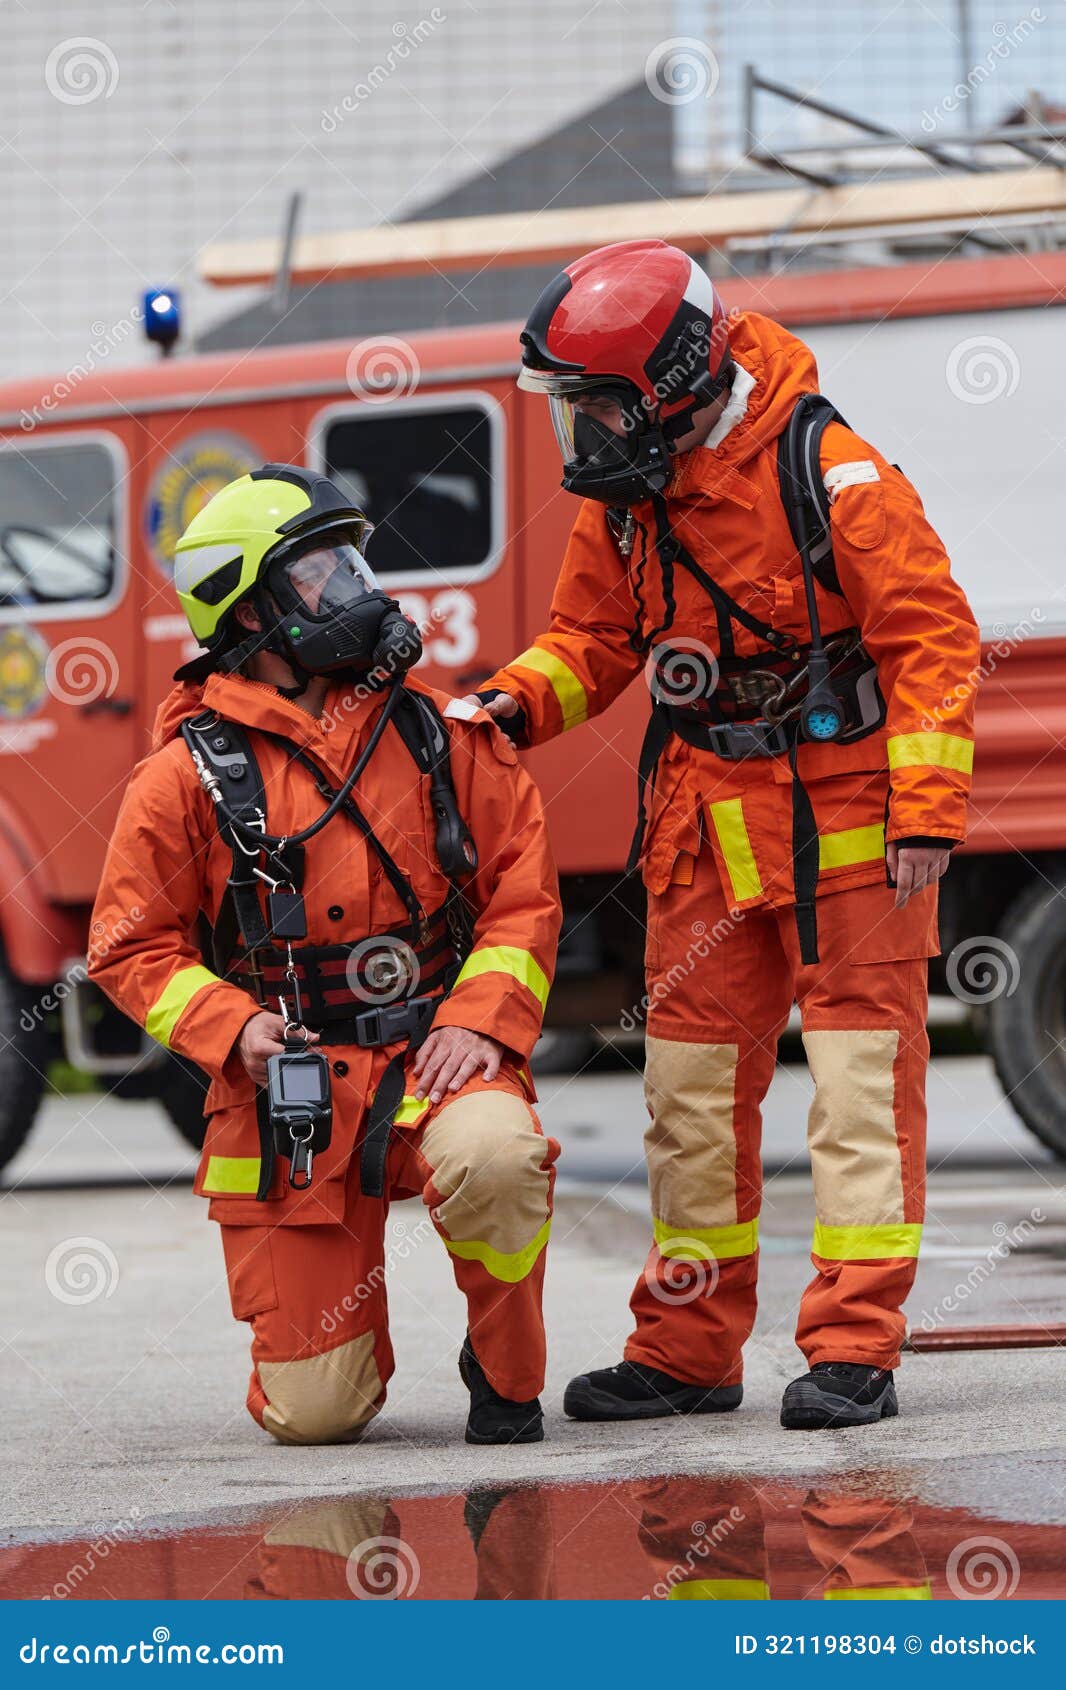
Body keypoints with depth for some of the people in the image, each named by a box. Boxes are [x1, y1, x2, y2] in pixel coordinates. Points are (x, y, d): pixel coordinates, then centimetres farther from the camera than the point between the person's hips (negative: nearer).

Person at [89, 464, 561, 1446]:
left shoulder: (438, 737, 4)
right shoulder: (191, 774, -2)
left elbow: (523, 894, 5)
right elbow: (132, 944, 3)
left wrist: (479, 1019, -11)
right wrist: (229, 1028, -13)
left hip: (433, 1055, 1)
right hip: (283, 1088, -1)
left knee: (492, 1154, -38)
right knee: (316, 1416, -6)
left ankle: (506, 1370, -8)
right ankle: (342, 1349, 35)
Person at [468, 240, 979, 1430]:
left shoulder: (827, 472, -17)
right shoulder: (623, 500, 3)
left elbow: (931, 638, -15)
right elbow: (594, 636, 16)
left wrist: (927, 812, -19)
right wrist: (517, 703, -5)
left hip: (844, 821, -6)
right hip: (708, 829, 6)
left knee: (859, 1083, -5)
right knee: (693, 1085, 8)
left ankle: (853, 1349, -3)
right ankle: (687, 1348, 16)